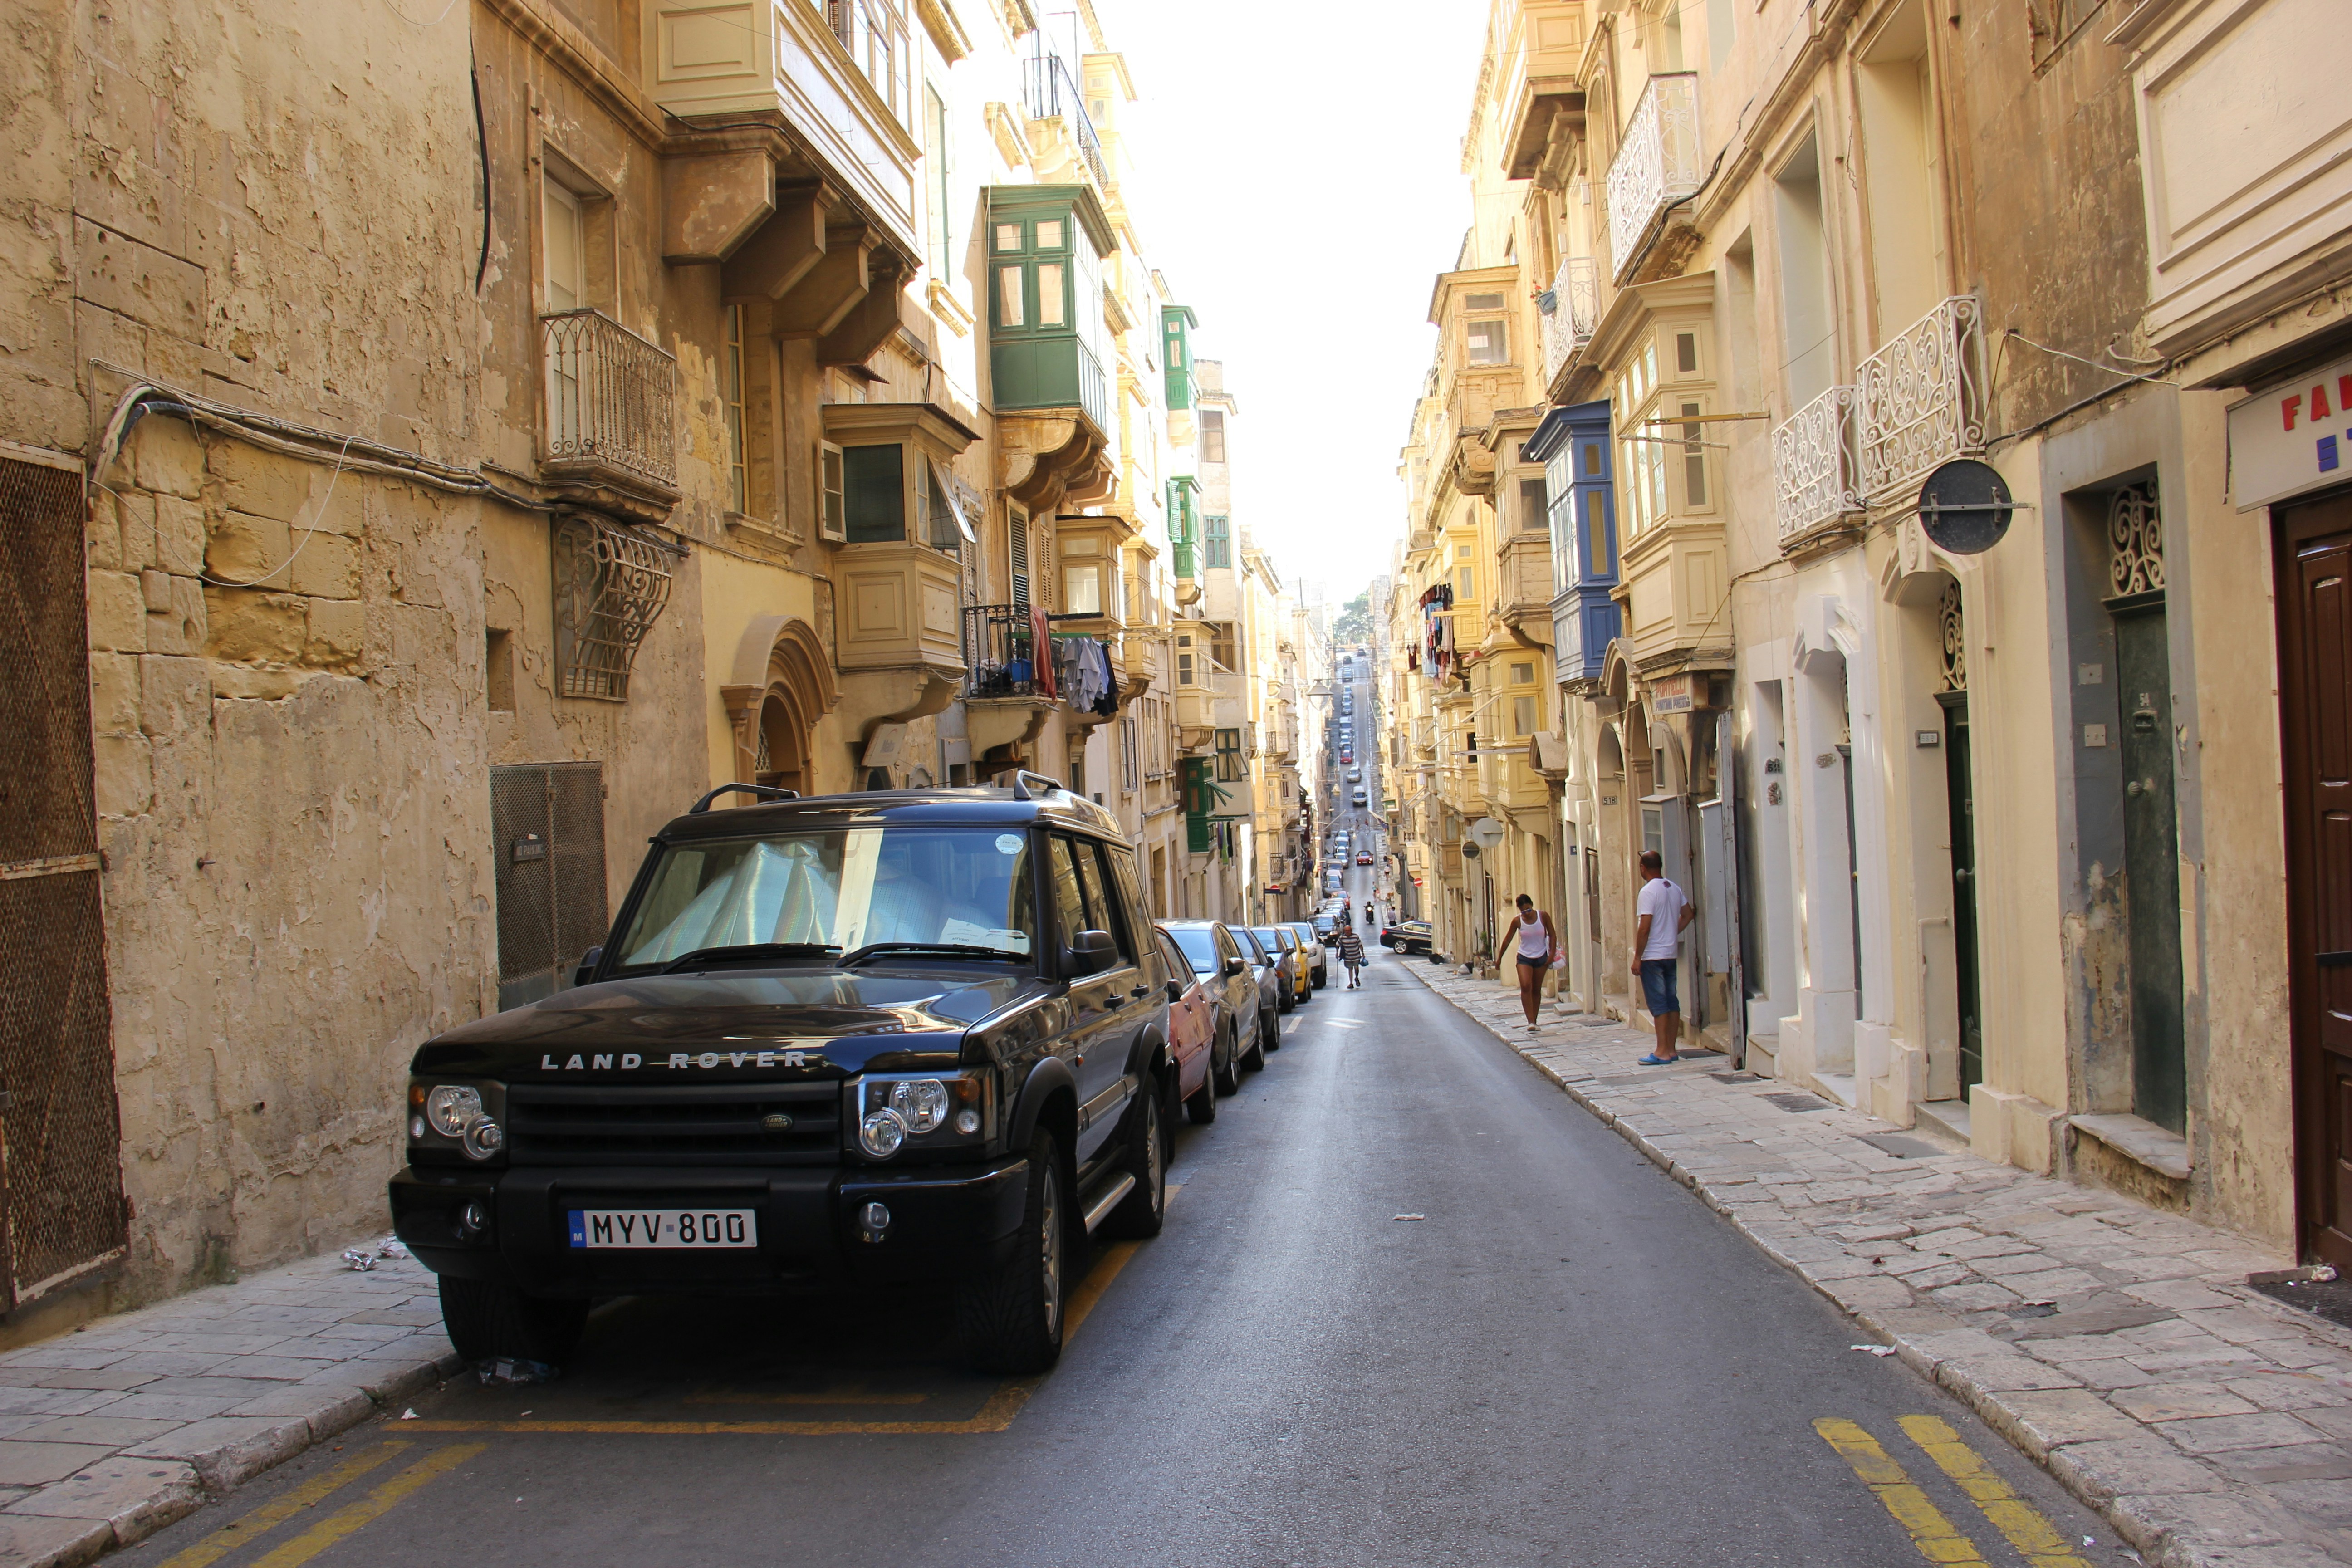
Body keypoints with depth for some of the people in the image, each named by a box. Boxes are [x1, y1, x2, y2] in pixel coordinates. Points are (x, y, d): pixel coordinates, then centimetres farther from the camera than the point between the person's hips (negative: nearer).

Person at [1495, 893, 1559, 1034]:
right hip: (1524, 958, -1)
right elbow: (1507, 940, 2)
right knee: (1526, 987, -18)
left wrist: (1552, 954, -8)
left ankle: (1534, 1021, 19)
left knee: (1536, 990, 8)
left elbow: (1553, 935, 1)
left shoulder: (1543, 916, -8)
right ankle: (1531, 1022, -21)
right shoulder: (1517, 921, -9)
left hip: (1541, 958, 1)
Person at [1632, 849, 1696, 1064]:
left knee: (1658, 1004, -6)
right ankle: (1671, 1050, 12)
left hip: (1653, 956, -8)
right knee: (1672, 1002, 9)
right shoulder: (1675, 889, 9)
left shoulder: (1648, 891, -15)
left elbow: (1644, 928, -18)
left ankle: (1662, 1052, -7)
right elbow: (1688, 914, 14)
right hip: (1671, 953, 8)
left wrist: (1637, 957, -13)